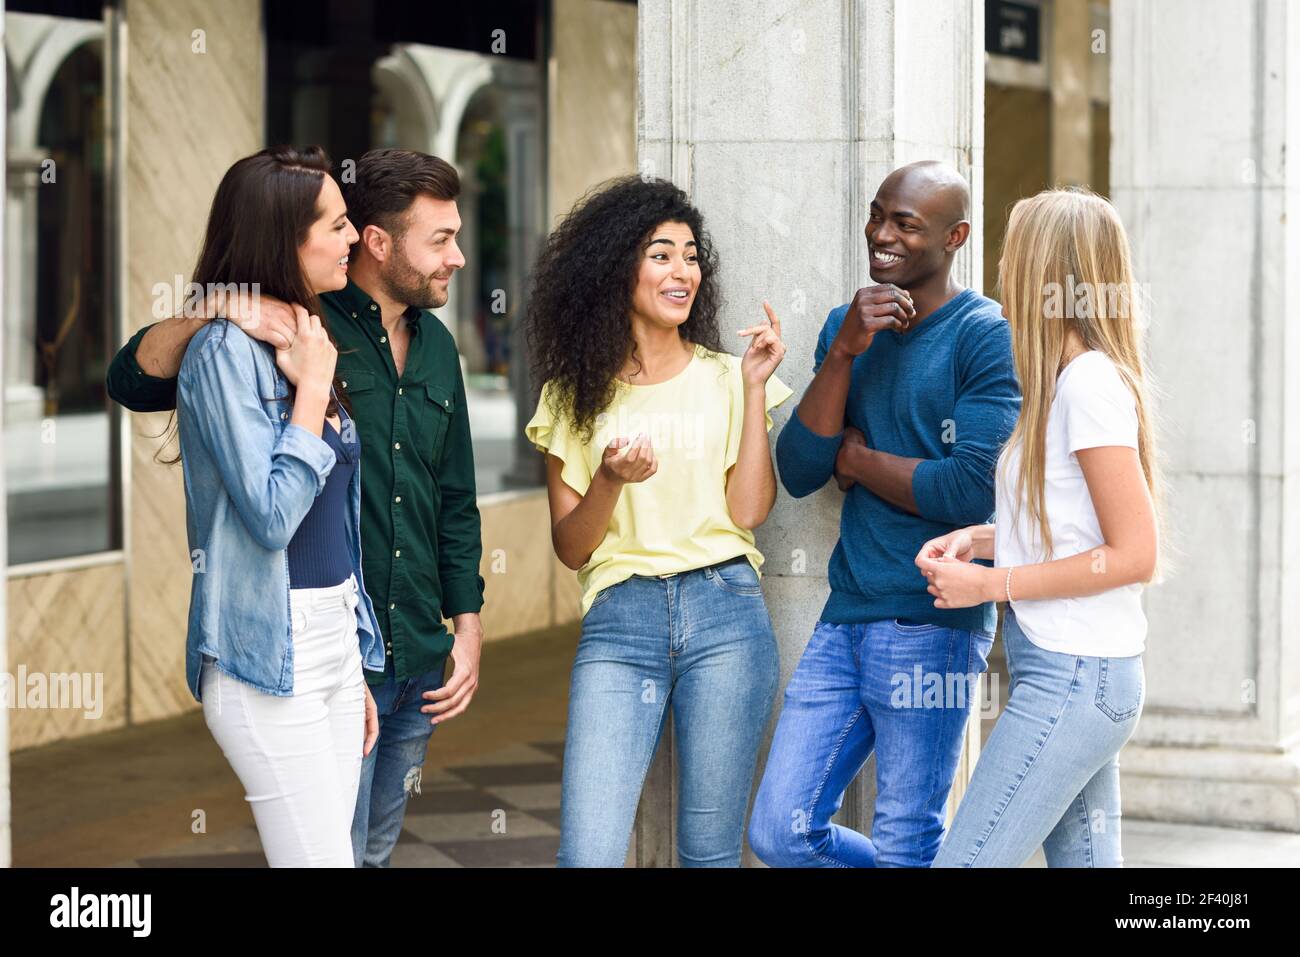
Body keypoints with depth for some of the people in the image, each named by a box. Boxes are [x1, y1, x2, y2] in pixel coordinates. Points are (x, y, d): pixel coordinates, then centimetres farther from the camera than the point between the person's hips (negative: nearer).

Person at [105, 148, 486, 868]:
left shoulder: (434, 345, 11)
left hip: (419, 669, 7)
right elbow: (132, 382, -15)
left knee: (376, 852, 17)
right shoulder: (295, 325, -10)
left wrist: (467, 629, 13)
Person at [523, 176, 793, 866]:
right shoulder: (576, 395, 10)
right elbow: (570, 549, 8)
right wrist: (610, 481, -12)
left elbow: (748, 511, -2)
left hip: (724, 611, 0)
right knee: (587, 854, -13)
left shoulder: (725, 378, 10)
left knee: (710, 852, 2)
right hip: (618, 622, 0)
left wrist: (754, 388, -3)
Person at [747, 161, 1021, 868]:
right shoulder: (846, 326, 12)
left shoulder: (985, 337, -8)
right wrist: (845, 351, -8)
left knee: (905, 848, -1)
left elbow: (972, 491, -17)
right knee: (779, 834, 6)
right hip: (844, 621, 7)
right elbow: (797, 474, 3)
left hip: (932, 624, -7)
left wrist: (857, 458, -3)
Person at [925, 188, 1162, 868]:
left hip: (1073, 677, -10)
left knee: (961, 860, -11)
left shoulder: (1090, 383, -15)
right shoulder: (1073, 379, 14)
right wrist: (980, 539, 8)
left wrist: (990, 584, -14)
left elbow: (1134, 554, -18)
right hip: (1077, 675, 10)